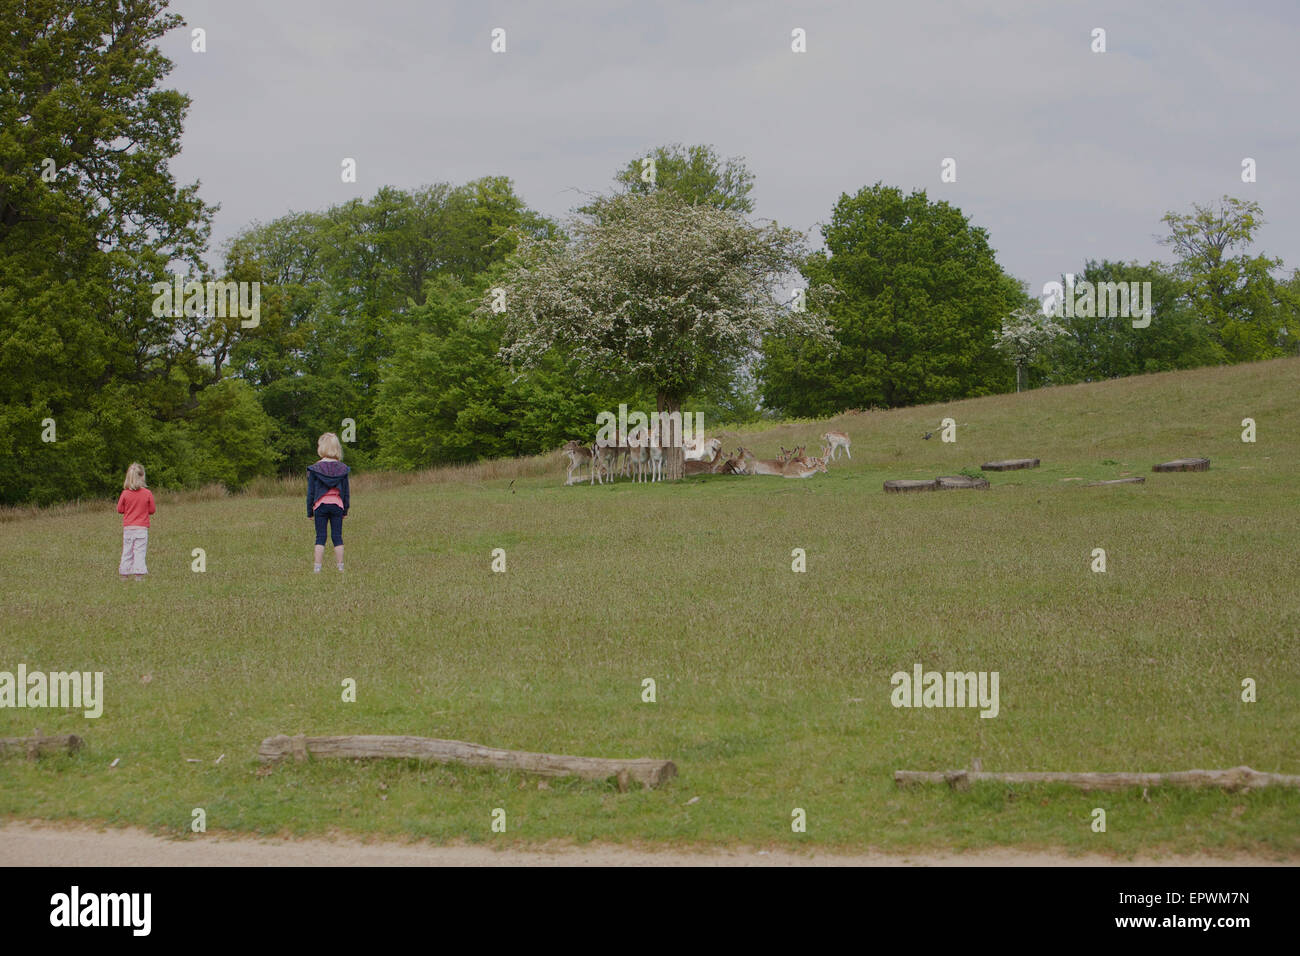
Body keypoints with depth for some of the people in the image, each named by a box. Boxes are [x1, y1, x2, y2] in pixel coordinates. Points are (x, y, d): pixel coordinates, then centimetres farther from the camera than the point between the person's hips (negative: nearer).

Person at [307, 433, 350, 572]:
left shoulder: (315, 469, -6)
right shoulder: (342, 468, 0)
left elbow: (311, 492, -2)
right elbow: (346, 491, 5)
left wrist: (309, 511, 6)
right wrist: (345, 510, 14)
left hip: (320, 505, -1)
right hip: (337, 505, 1)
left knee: (320, 537, 3)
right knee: (337, 537, 6)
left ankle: (317, 567, 0)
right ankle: (340, 566, 7)